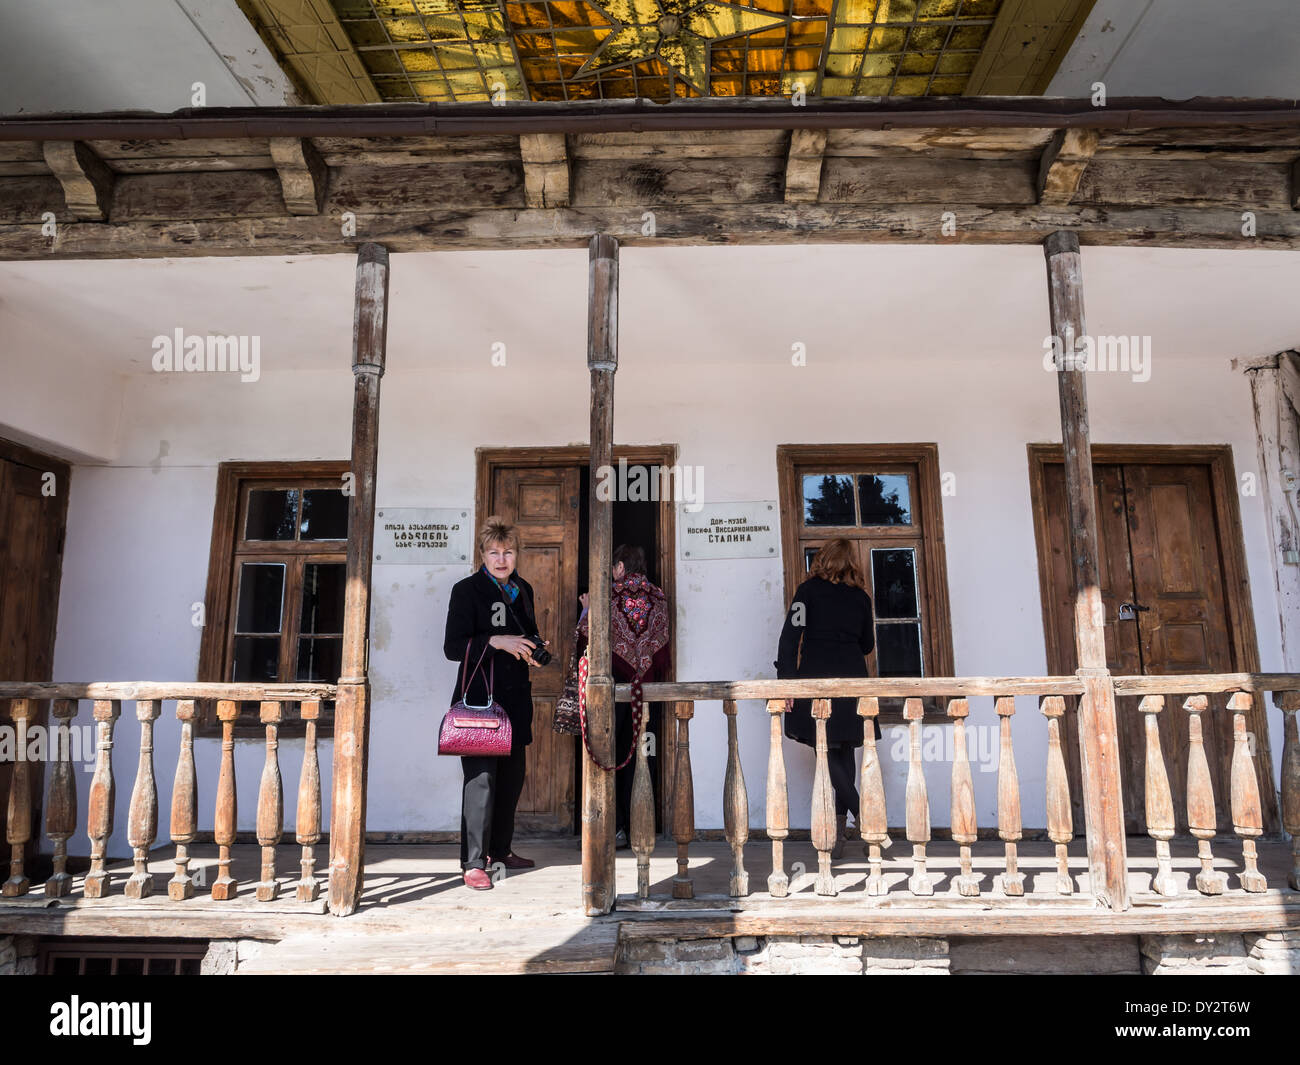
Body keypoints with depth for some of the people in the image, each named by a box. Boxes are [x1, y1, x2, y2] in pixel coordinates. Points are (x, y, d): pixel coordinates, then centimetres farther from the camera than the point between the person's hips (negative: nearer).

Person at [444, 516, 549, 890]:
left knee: (512, 776, 12)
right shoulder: (467, 590, -4)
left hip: (515, 698, 6)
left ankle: (499, 849, 27)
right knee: (481, 777, -10)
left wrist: (536, 651, 5)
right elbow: (453, 646, -11)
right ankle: (473, 863, -1)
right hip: (479, 698, -6)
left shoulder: (523, 590, 14)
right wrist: (495, 641, -24)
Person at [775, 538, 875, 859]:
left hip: (816, 676, -4)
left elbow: (791, 634, -8)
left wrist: (785, 677, -9)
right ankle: (839, 828, 12)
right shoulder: (861, 597, 11)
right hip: (852, 676, 4)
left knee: (825, 750, 1)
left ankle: (865, 813, -8)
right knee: (843, 752, 10)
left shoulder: (809, 590, 2)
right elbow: (867, 645, 19)